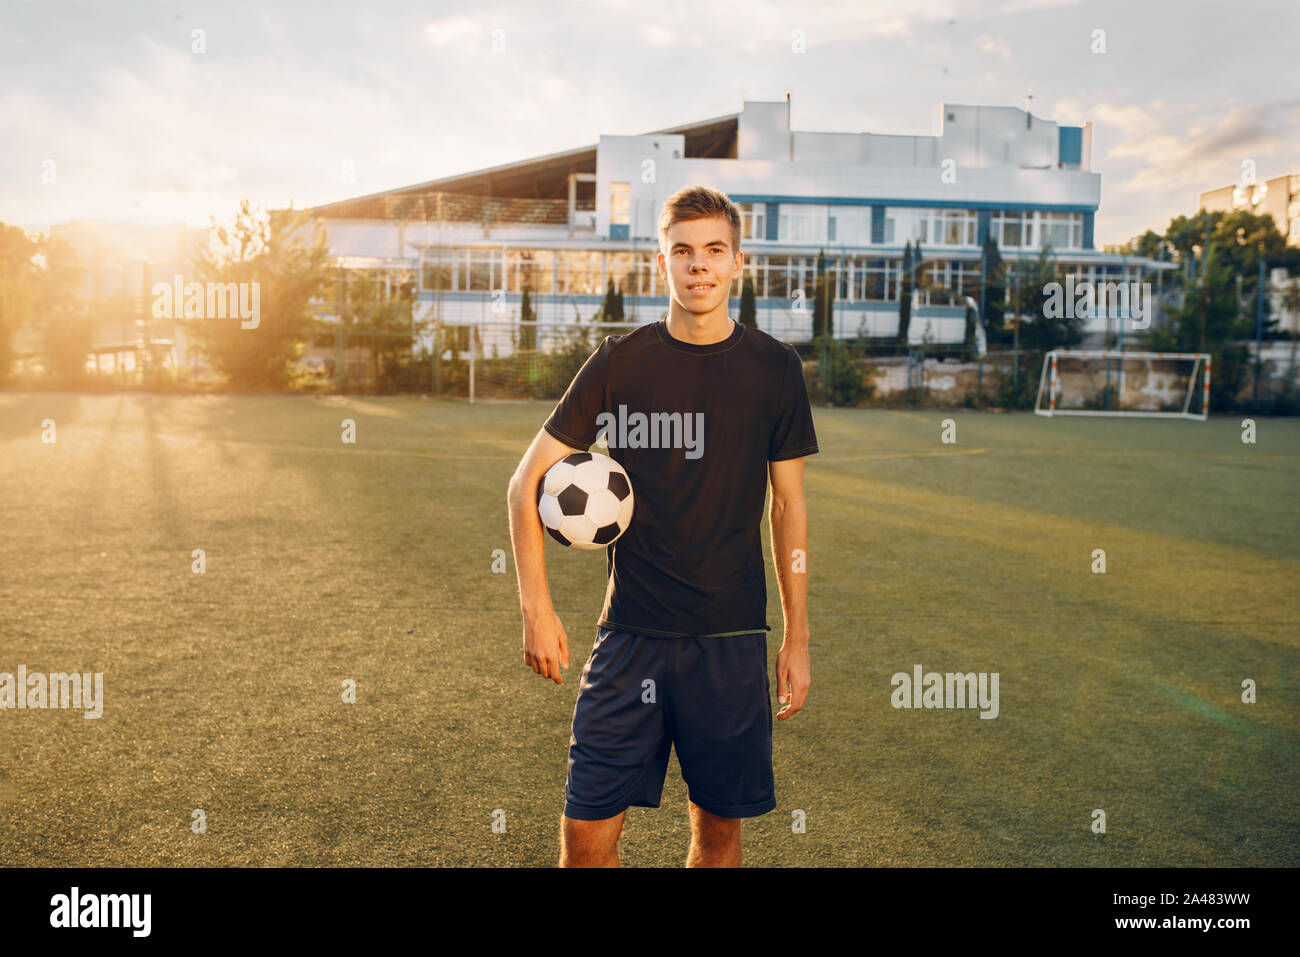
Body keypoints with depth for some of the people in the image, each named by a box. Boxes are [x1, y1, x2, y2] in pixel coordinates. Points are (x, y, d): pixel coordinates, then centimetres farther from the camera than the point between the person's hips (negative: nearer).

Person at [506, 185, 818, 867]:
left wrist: (797, 639, 6)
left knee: (719, 825, 11)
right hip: (631, 633, -1)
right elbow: (526, 483, 2)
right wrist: (536, 610, -5)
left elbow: (788, 506, 7)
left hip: (732, 637, 1)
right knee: (586, 829, 0)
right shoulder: (619, 363, -2)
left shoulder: (774, 368, 1)